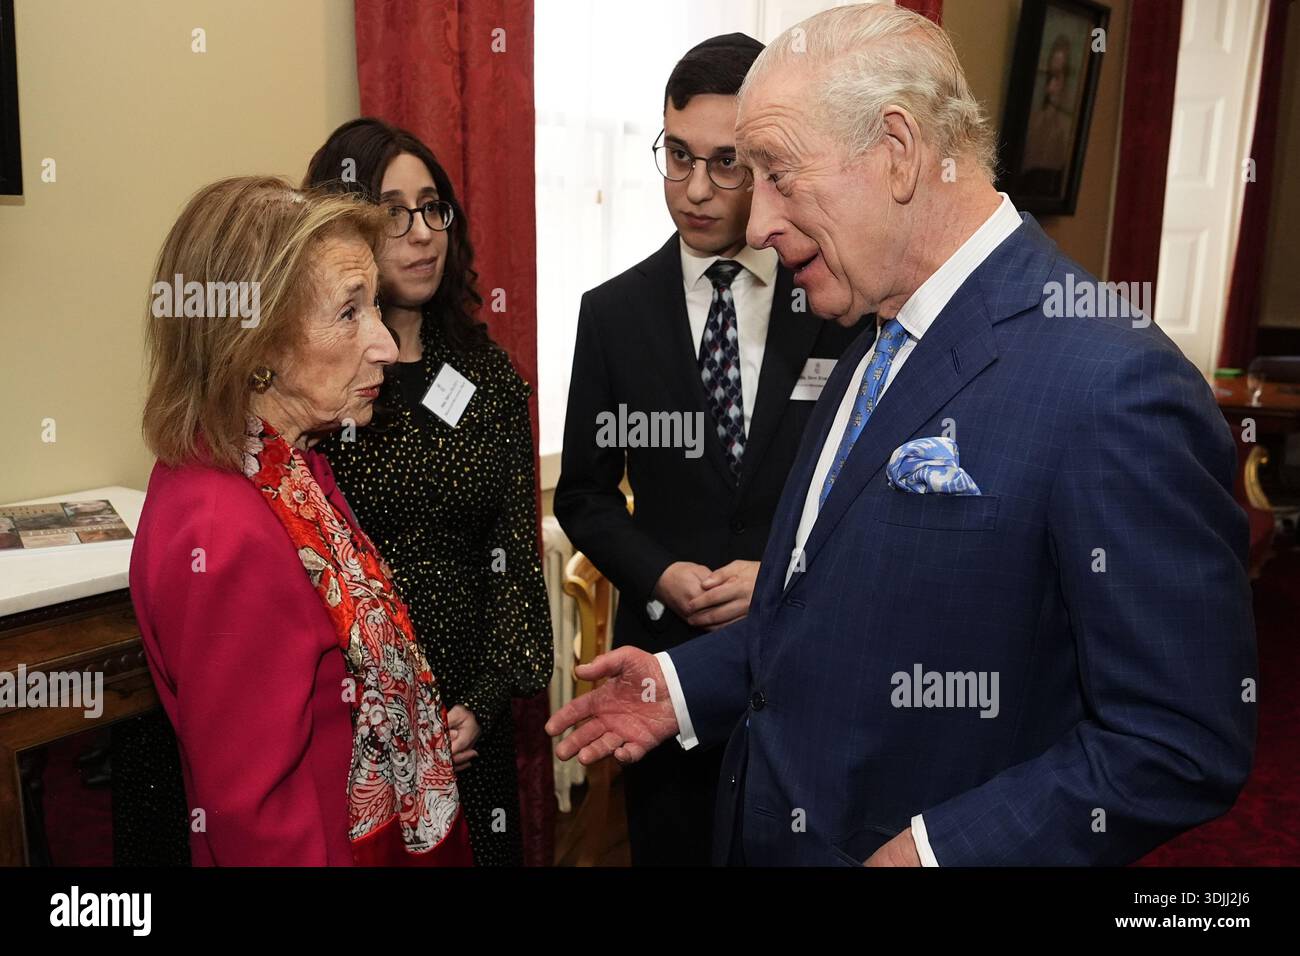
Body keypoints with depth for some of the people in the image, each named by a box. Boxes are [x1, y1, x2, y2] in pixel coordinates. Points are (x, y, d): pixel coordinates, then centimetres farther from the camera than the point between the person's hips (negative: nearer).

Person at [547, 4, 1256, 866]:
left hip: (923, 845, -7)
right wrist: (686, 684, 1)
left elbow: (1186, 740, -20)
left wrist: (936, 848, -21)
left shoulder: (1113, 387, -23)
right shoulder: (875, 349, 3)